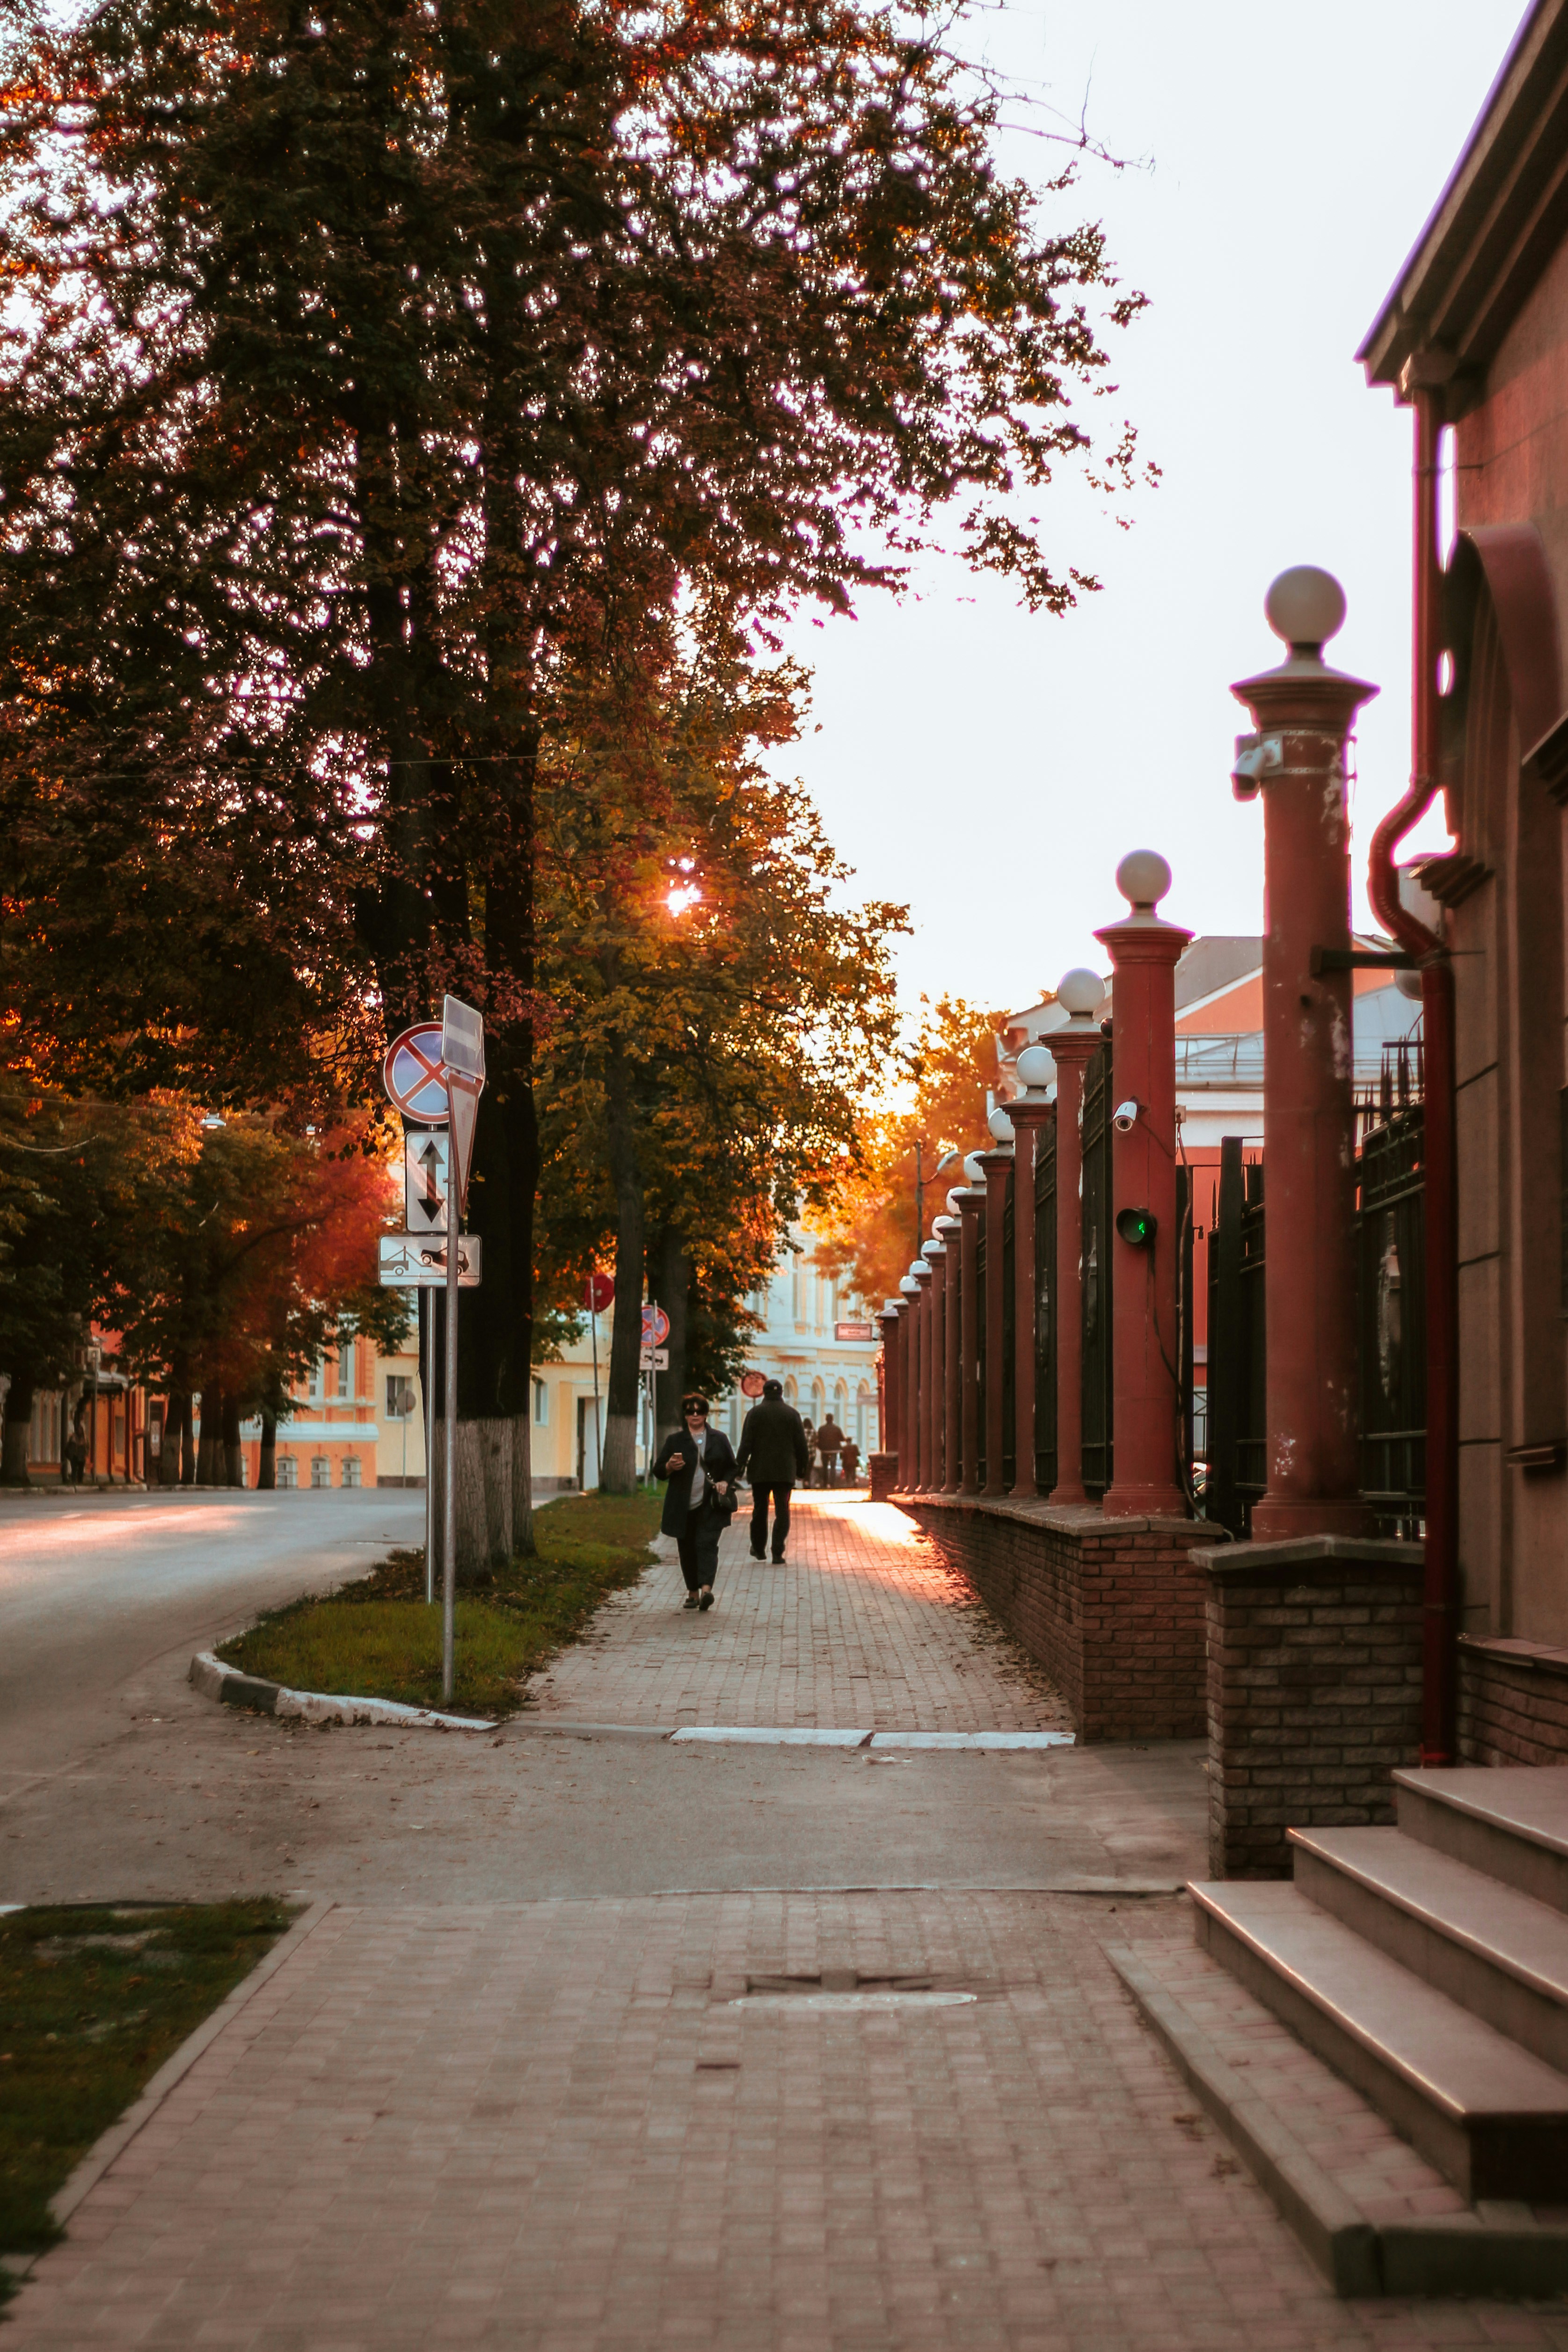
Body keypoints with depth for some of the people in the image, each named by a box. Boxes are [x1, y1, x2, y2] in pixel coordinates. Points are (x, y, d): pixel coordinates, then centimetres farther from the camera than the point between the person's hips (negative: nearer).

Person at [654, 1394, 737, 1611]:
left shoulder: (719, 1439, 10)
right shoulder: (675, 1440, 8)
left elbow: (732, 1467, 15)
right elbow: (658, 1471, 7)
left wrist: (725, 1482, -5)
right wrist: (670, 1466, -15)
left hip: (710, 1505, -1)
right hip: (683, 1507, 1)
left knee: (707, 1544, -14)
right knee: (687, 1549, 5)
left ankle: (706, 1589, -27)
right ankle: (693, 1592, 15)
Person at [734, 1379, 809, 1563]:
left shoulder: (755, 1413, -2)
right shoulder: (792, 1414, 2)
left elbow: (746, 1443, -7)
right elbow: (801, 1444, 3)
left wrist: (740, 1465, -3)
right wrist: (802, 1467, 12)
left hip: (759, 1471, 0)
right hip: (785, 1472, 0)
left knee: (760, 1509, 13)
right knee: (782, 1511, 1)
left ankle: (759, 1550, 24)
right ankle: (778, 1553, -9)